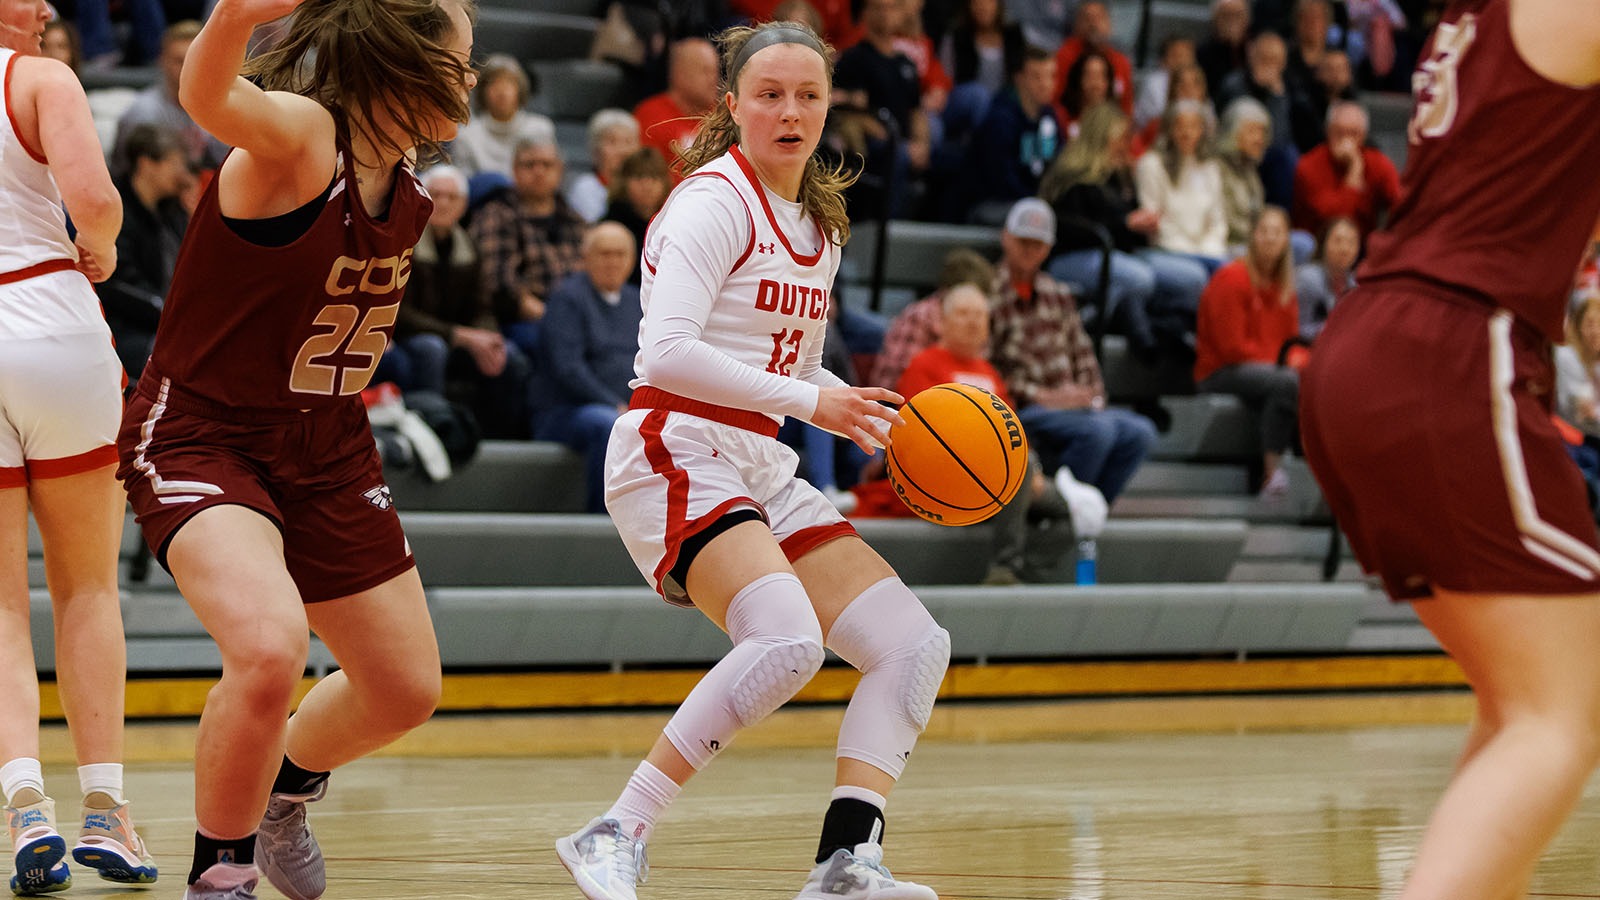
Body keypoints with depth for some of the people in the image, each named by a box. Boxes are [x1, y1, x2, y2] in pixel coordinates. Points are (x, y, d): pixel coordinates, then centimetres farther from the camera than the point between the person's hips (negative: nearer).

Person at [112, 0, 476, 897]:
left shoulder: (406, 181, 2)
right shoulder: (299, 133, -22)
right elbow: (210, 98, -46)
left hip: (328, 451, 8)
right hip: (201, 434, -8)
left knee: (406, 689, 13)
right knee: (270, 647, -32)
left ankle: (285, 790, 46)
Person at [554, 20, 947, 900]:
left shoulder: (819, 223, 18)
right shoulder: (715, 200, -9)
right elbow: (665, 352, -21)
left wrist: (885, 423, 10)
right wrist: (809, 401, -21)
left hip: (760, 468, 9)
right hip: (675, 455, -9)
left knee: (914, 644, 0)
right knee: (787, 637, -31)